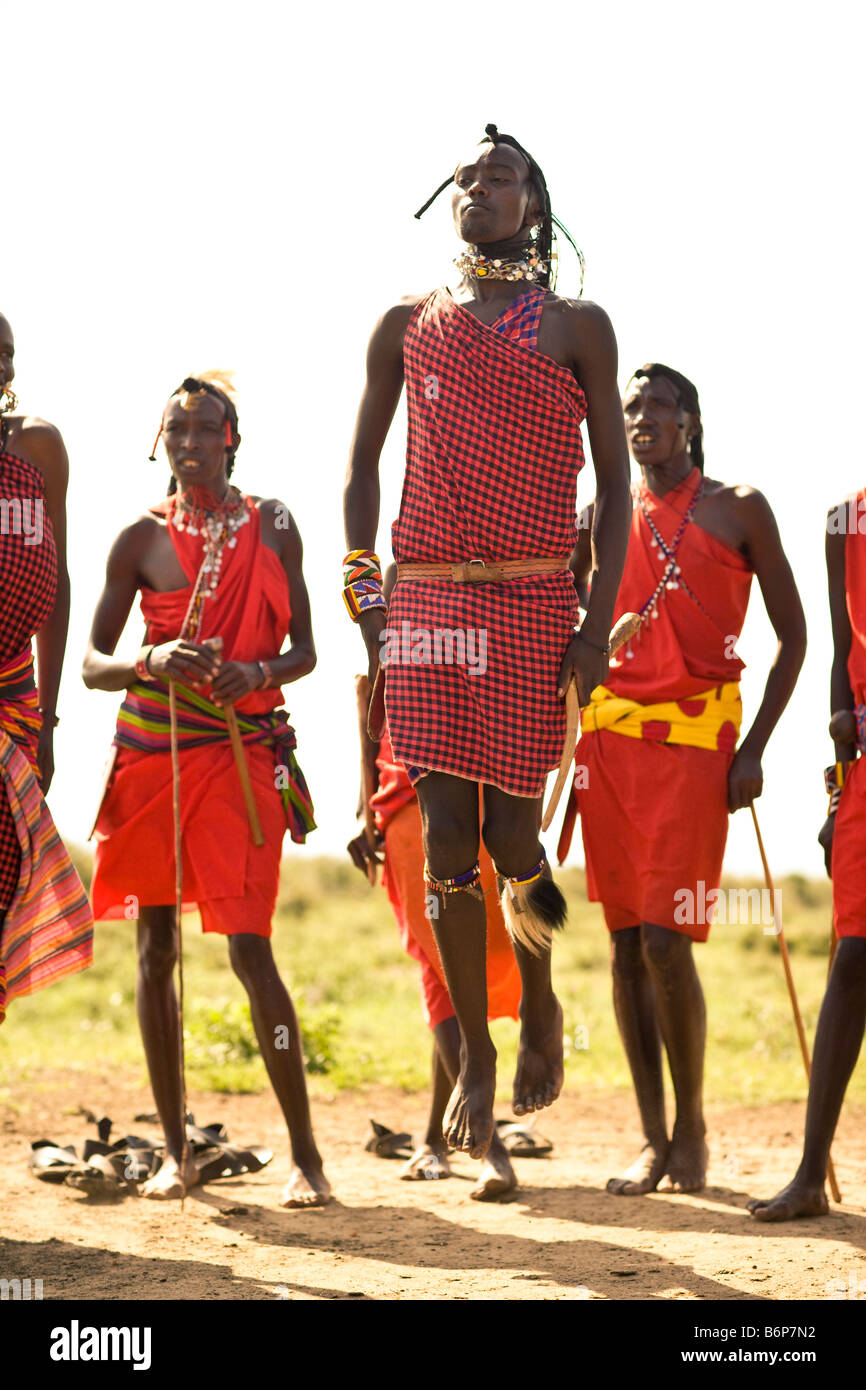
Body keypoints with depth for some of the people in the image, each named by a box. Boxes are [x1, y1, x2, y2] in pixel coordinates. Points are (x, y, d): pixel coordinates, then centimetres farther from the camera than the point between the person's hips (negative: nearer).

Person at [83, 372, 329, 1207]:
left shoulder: (272, 528, 4)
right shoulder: (141, 539, 3)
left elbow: (304, 651, 7)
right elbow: (93, 662, 2)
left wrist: (258, 673, -15)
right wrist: (150, 663, -19)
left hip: (241, 753, -2)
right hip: (149, 753, 2)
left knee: (248, 947, -11)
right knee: (155, 950, 4)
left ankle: (304, 1153, -6)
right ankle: (174, 1151, 13)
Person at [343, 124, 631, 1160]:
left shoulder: (576, 329, 6)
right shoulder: (407, 327, 12)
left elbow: (615, 485, 4)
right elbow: (363, 466, 17)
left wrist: (599, 620, -6)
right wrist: (363, 592, 6)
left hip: (532, 605, -2)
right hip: (425, 602, 2)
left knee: (511, 834, -4)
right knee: (446, 831, -3)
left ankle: (539, 1004, 26)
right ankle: (474, 1056, 6)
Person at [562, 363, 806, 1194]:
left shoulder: (738, 510, 4)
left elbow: (793, 636, 4)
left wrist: (753, 750, -4)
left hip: (694, 737, -4)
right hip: (609, 737, 4)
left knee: (666, 942, -12)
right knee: (625, 940, 2)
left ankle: (692, 1130, 4)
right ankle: (653, 1140, 8)